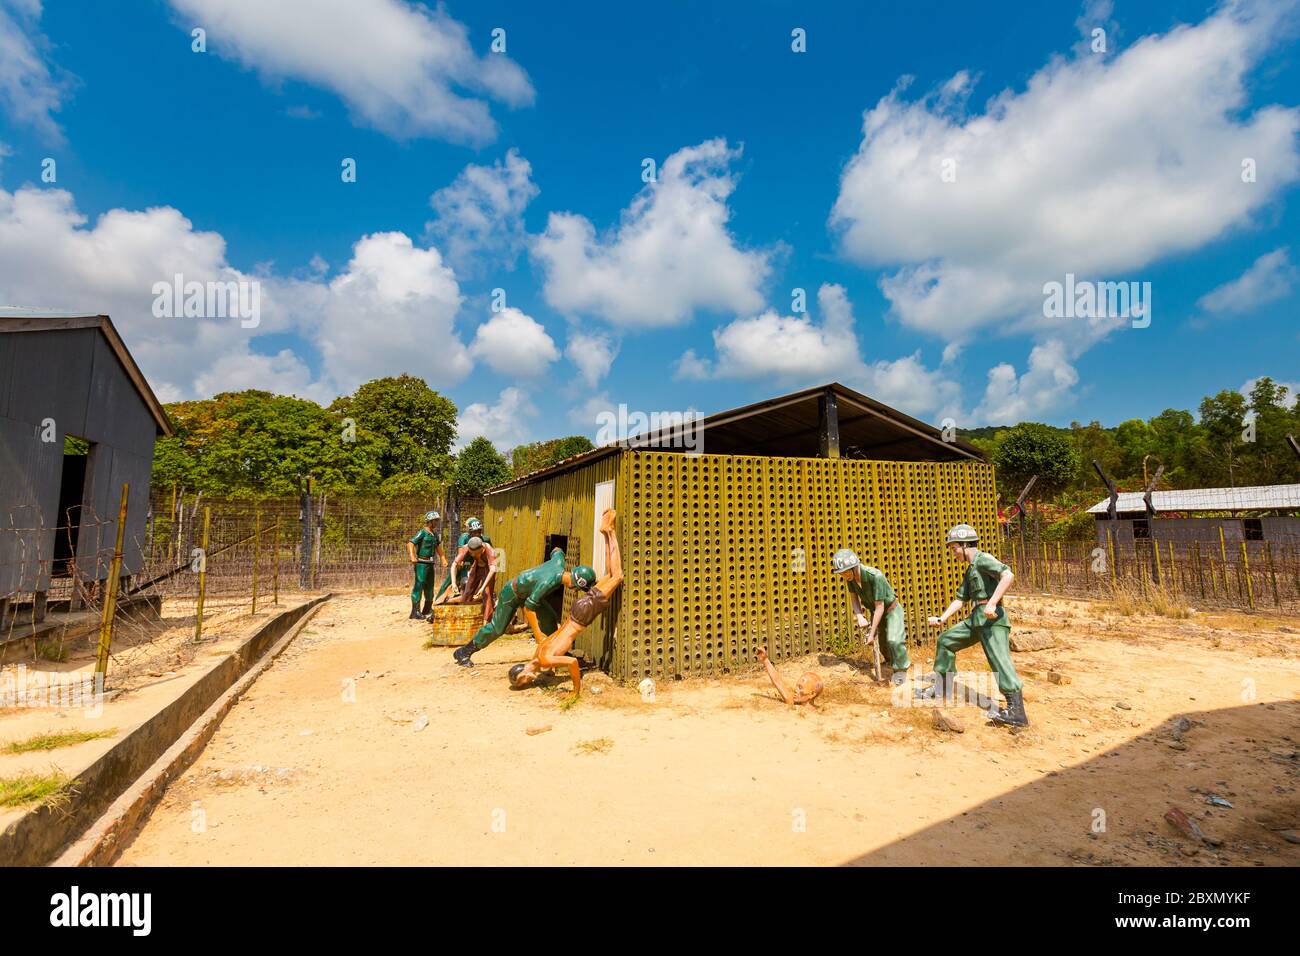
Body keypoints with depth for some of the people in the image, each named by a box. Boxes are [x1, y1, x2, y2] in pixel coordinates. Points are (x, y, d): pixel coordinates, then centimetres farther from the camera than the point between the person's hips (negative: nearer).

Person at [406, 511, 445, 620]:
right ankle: (415, 612, -12)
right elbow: (410, 544, -21)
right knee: (419, 585, -11)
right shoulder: (422, 532, -10)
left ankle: (427, 609, 31)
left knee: (430, 586, 16)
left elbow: (438, 547, 27)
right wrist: (412, 558, -33)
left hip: (430, 564, 8)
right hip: (421, 563, -8)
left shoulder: (435, 534, 15)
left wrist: (444, 560, 23)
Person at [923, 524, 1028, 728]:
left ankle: (1016, 711, -14)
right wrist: (941, 619, 13)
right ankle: (942, 688, 24)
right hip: (976, 619, 10)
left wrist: (992, 604, -28)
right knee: (946, 640, 15)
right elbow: (960, 599, 22)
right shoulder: (970, 569, 22)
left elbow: (1008, 575, -24)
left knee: (1000, 660, -15)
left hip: (992, 618, -10)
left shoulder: (983, 559, -6)